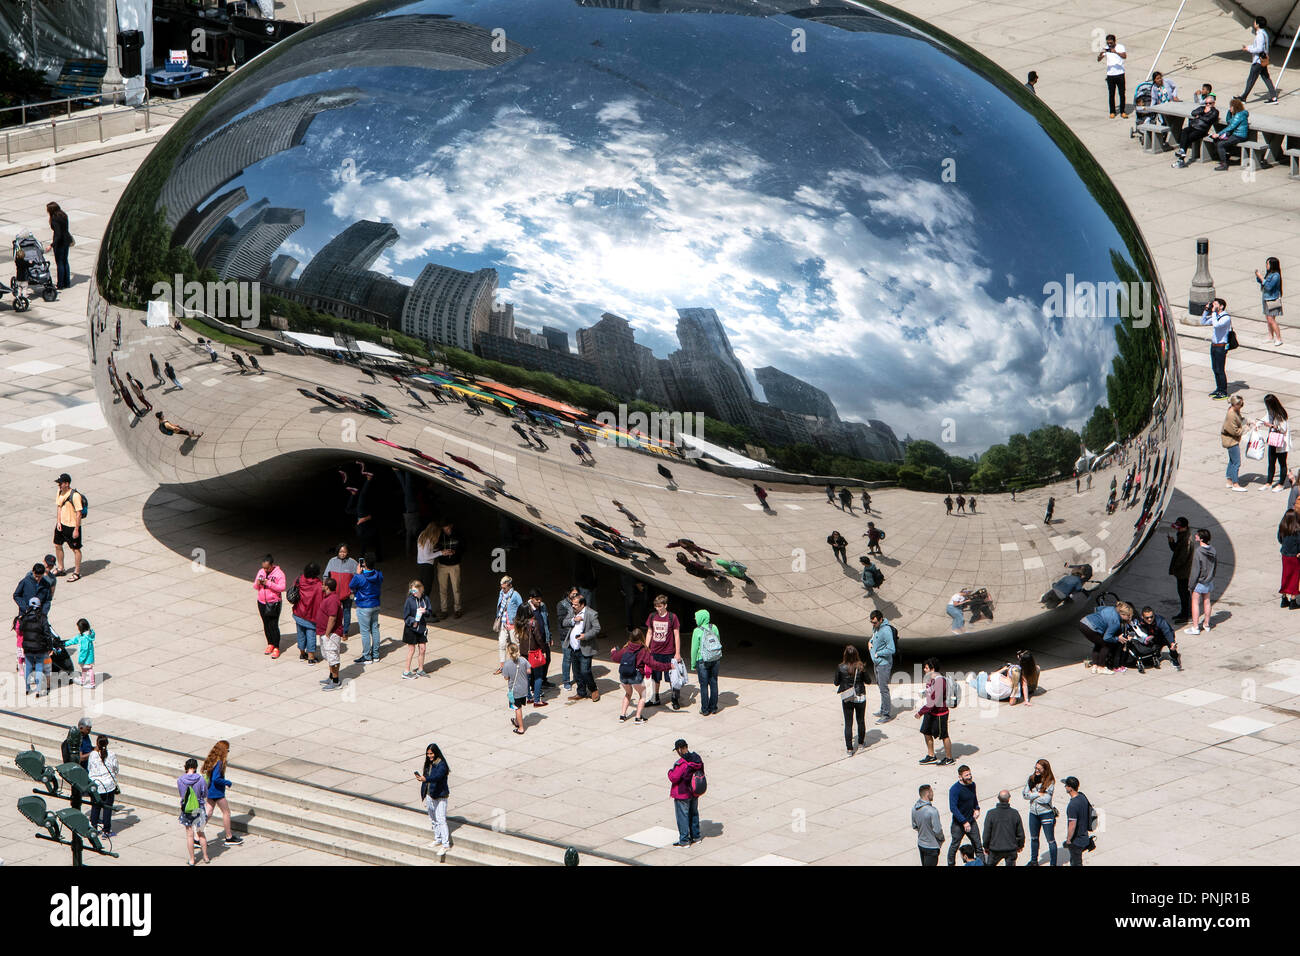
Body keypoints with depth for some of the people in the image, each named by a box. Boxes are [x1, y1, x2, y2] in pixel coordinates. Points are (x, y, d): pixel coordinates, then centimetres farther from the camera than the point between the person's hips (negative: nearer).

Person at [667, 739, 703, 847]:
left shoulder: (681, 763, -27)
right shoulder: (697, 758, -3)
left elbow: (674, 778, -26)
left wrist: (670, 772, -5)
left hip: (682, 794, -8)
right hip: (695, 793, 8)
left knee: (682, 816, 4)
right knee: (693, 813, 22)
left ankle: (684, 840, 10)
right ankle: (695, 836, 32)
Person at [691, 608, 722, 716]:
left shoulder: (697, 631, -14)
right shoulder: (714, 628, -2)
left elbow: (694, 649, -9)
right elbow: (719, 642, 8)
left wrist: (693, 665, 0)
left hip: (702, 661, -4)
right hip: (715, 660, 4)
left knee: (704, 685, 5)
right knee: (713, 683, 13)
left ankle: (705, 710, 10)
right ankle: (713, 708, 21)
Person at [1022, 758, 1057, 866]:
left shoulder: (1050, 782, -15)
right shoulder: (1031, 779, -1)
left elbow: (1046, 799, -22)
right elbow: (1024, 794, -5)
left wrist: (1032, 795, -12)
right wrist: (1038, 794, -16)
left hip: (1046, 813, -6)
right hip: (1033, 813, 6)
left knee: (1050, 840, 1)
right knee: (1033, 838, 21)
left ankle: (1053, 863, 11)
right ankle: (1034, 861, 38)